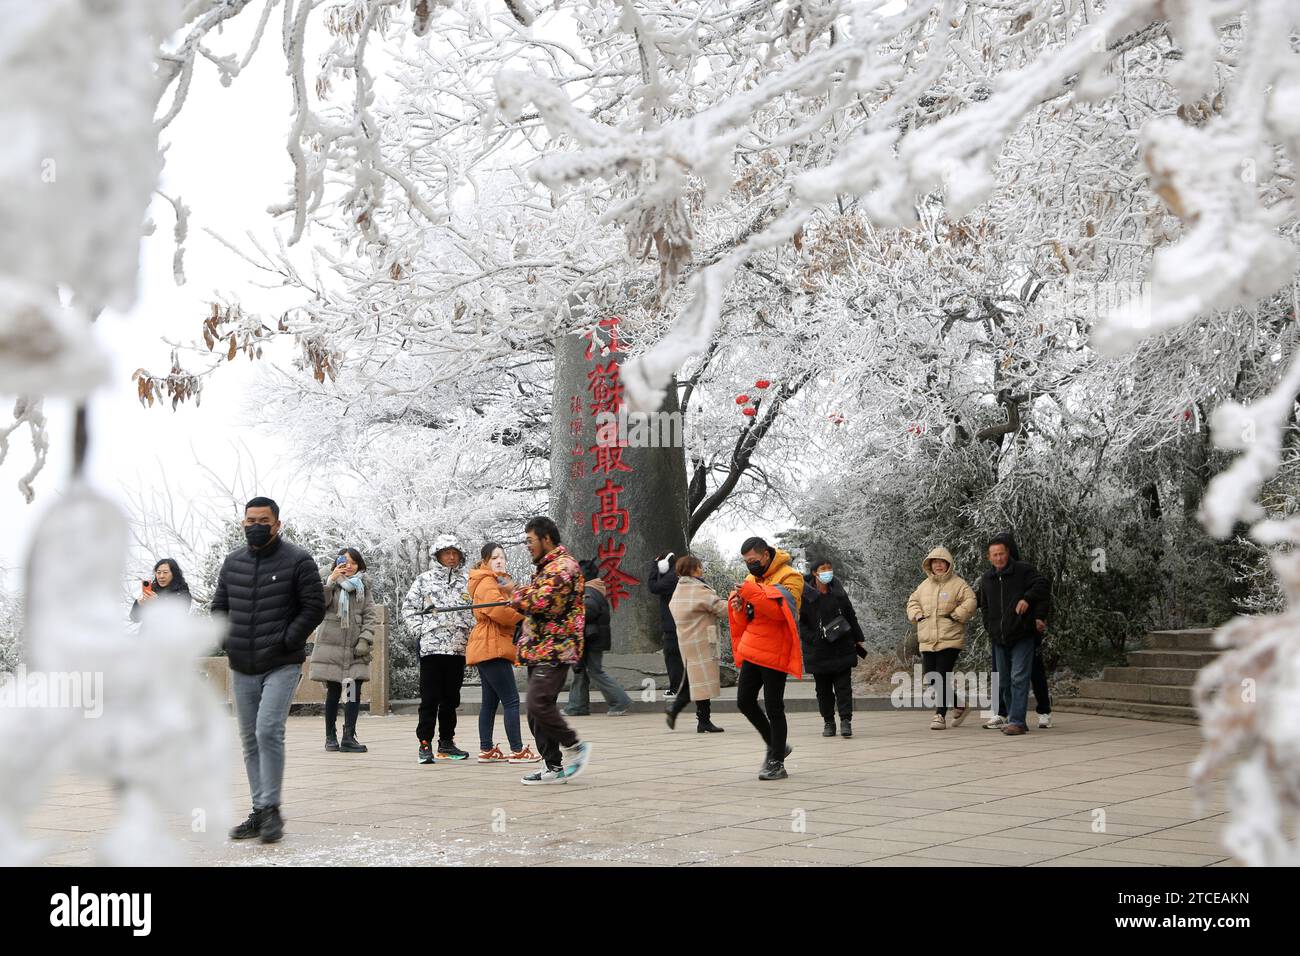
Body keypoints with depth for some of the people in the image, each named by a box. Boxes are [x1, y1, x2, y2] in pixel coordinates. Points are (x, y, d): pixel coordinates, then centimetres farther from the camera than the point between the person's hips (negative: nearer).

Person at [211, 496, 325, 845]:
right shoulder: (233, 562, 10)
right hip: (242, 668, 6)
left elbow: (315, 607, -6)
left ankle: (271, 809, -8)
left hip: (282, 665, -6)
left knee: (269, 731, -18)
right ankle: (260, 812, 17)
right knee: (250, 739, 9)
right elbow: (219, 606, 18)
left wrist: (287, 640, -12)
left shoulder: (297, 561, -5)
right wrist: (227, 640, 4)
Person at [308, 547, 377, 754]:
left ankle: (349, 737, -6)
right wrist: (331, 580, -17)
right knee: (333, 692, 1)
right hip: (331, 644, -2)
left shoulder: (363, 588, 14)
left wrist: (365, 639, -6)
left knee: (354, 692, -8)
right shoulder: (330, 583, 7)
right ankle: (330, 737, 13)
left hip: (354, 648, 2)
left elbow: (370, 616, 7)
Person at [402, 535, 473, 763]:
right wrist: (420, 631, -4)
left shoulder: (467, 581, 9)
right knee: (430, 698, -4)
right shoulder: (425, 580, 3)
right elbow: (409, 608, 5)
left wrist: (471, 632, 2)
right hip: (432, 647, -3)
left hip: (458, 648, 3)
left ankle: (447, 742, 20)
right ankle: (425, 744, 1)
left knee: (451, 698, 11)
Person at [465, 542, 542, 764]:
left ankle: (486, 750, 14)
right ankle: (517, 751, -10)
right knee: (511, 700, -11)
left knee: (491, 701, 11)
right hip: (492, 648, -11)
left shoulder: (498, 583, 24)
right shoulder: (486, 584, -10)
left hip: (488, 649, 11)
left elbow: (505, 611, 17)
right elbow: (500, 611, -23)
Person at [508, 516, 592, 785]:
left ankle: (575, 747, -3)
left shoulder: (563, 566, -10)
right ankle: (554, 767, 10)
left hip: (555, 649, -10)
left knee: (539, 704, -18)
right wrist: (521, 598, 8)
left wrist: (518, 595, -3)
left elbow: (541, 601, -20)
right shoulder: (546, 568, 23)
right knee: (537, 710, 7)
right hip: (540, 650, 10)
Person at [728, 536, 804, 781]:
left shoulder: (790, 577, -8)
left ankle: (777, 763, 6)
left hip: (774, 654, -8)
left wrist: (753, 594, -30)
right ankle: (775, 745, 26)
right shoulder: (752, 578, 15)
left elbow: (780, 609, -24)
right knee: (744, 701, 9)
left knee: (773, 708, -4)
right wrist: (739, 607, -5)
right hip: (752, 651, 8)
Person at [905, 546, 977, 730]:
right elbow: (913, 601, 24)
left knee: (942, 678, -10)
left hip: (949, 639, -6)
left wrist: (955, 616, -15)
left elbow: (970, 602, -14)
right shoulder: (925, 584, 15)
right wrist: (917, 615, 7)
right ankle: (959, 705, 27)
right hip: (928, 641, 6)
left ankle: (940, 715, -2)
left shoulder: (957, 584, -4)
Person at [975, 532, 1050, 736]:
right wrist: (990, 628, 15)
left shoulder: (1023, 570, -4)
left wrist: (1027, 598, -26)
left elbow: (1042, 585, -11)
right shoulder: (986, 579, 10)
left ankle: (1017, 721, -14)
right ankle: (1011, 718, 25)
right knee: (1003, 681, 12)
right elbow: (981, 602, 21)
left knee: (1019, 679, -13)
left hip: (1022, 637, -6)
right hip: (999, 639, 6)